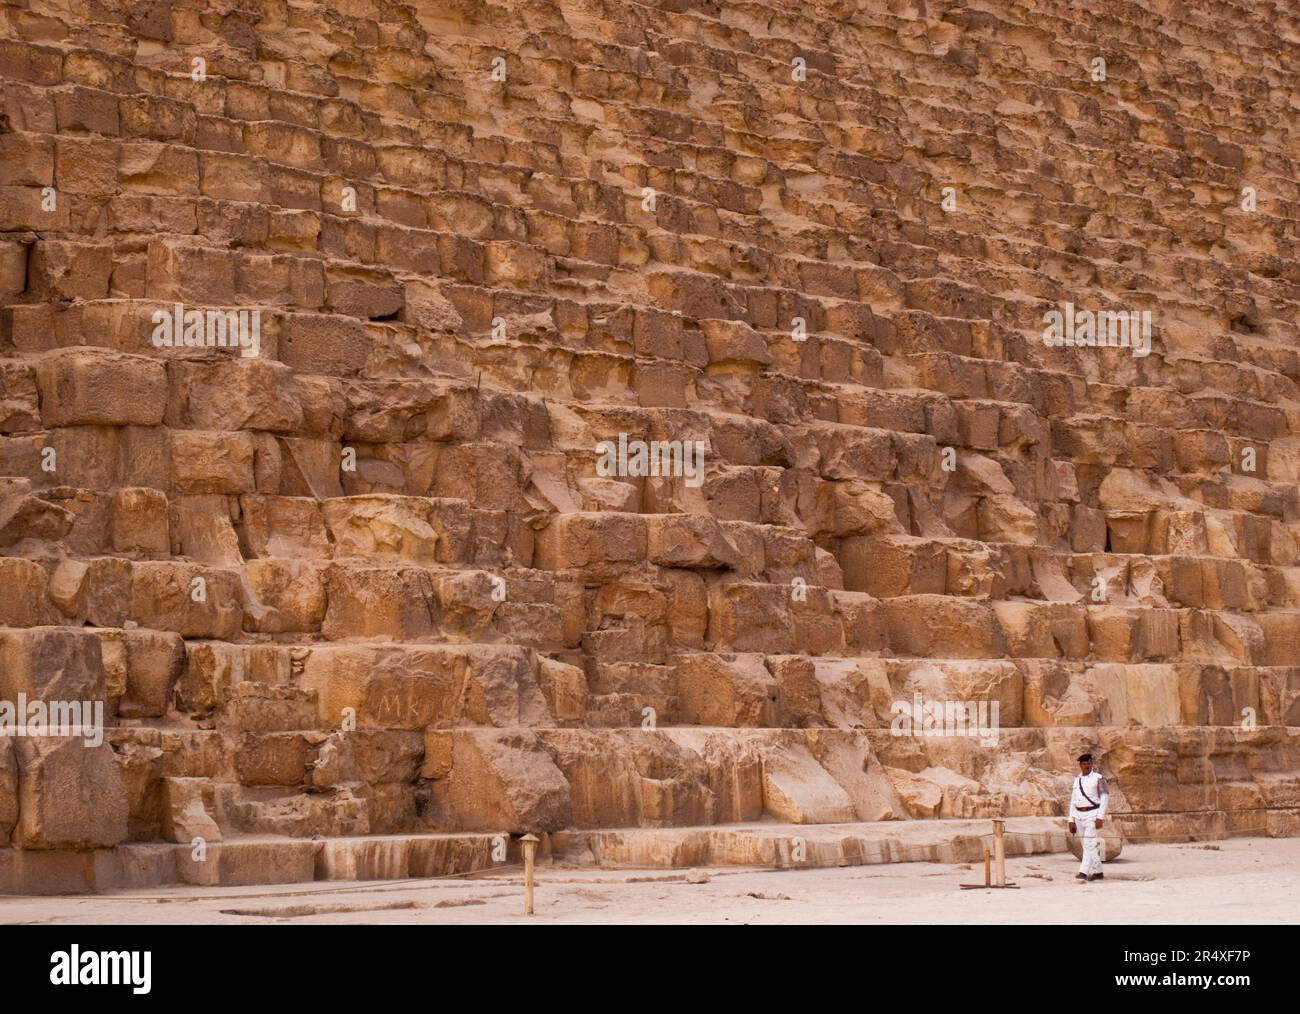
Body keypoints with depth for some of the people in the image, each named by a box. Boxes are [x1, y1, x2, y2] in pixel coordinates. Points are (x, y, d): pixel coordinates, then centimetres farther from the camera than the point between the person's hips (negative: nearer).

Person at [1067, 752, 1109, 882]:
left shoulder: (1098, 778, -5)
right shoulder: (1077, 781, 13)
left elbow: (1105, 797, -10)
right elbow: (1073, 802, 13)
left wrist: (1100, 817, -19)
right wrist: (1071, 821, 7)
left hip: (1093, 815, -6)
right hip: (1079, 816, 6)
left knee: (1089, 844, -13)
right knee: (1089, 846, 9)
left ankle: (1084, 872, -20)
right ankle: (1098, 873, 16)